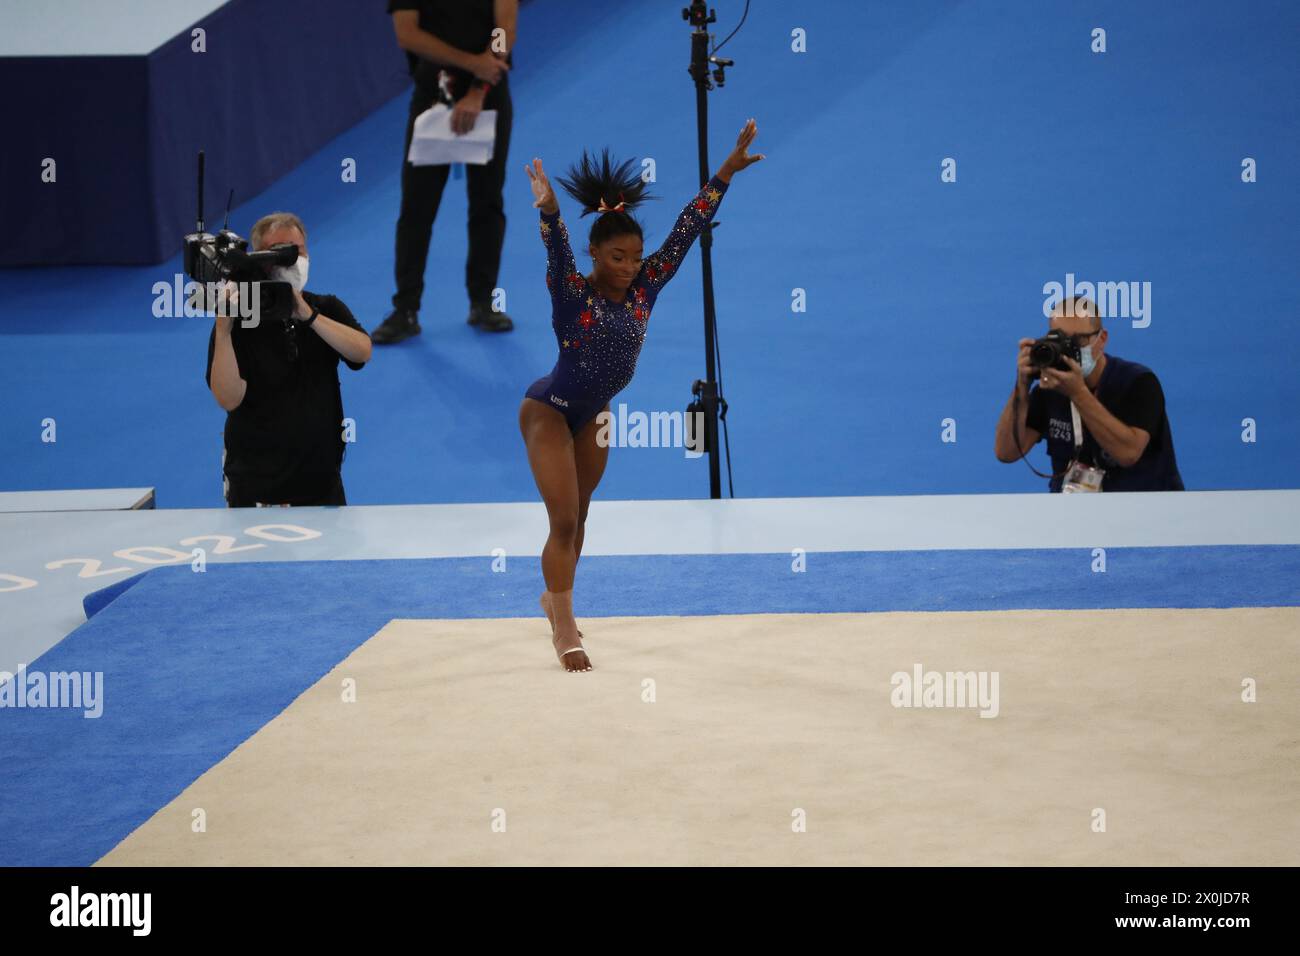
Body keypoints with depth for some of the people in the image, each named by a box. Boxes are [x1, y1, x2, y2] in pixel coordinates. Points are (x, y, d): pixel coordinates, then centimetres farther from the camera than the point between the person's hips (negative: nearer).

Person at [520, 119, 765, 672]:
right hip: (549, 413, -6)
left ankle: (556, 596, 42)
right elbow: (557, 250, -45)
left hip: (592, 416, 6)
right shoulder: (571, 292, -25)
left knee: (577, 518, 20)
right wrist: (548, 212, -66)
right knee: (564, 521, -8)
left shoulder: (643, 290, -12)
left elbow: (686, 230, -14)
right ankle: (564, 630, -1)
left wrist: (725, 172, -18)